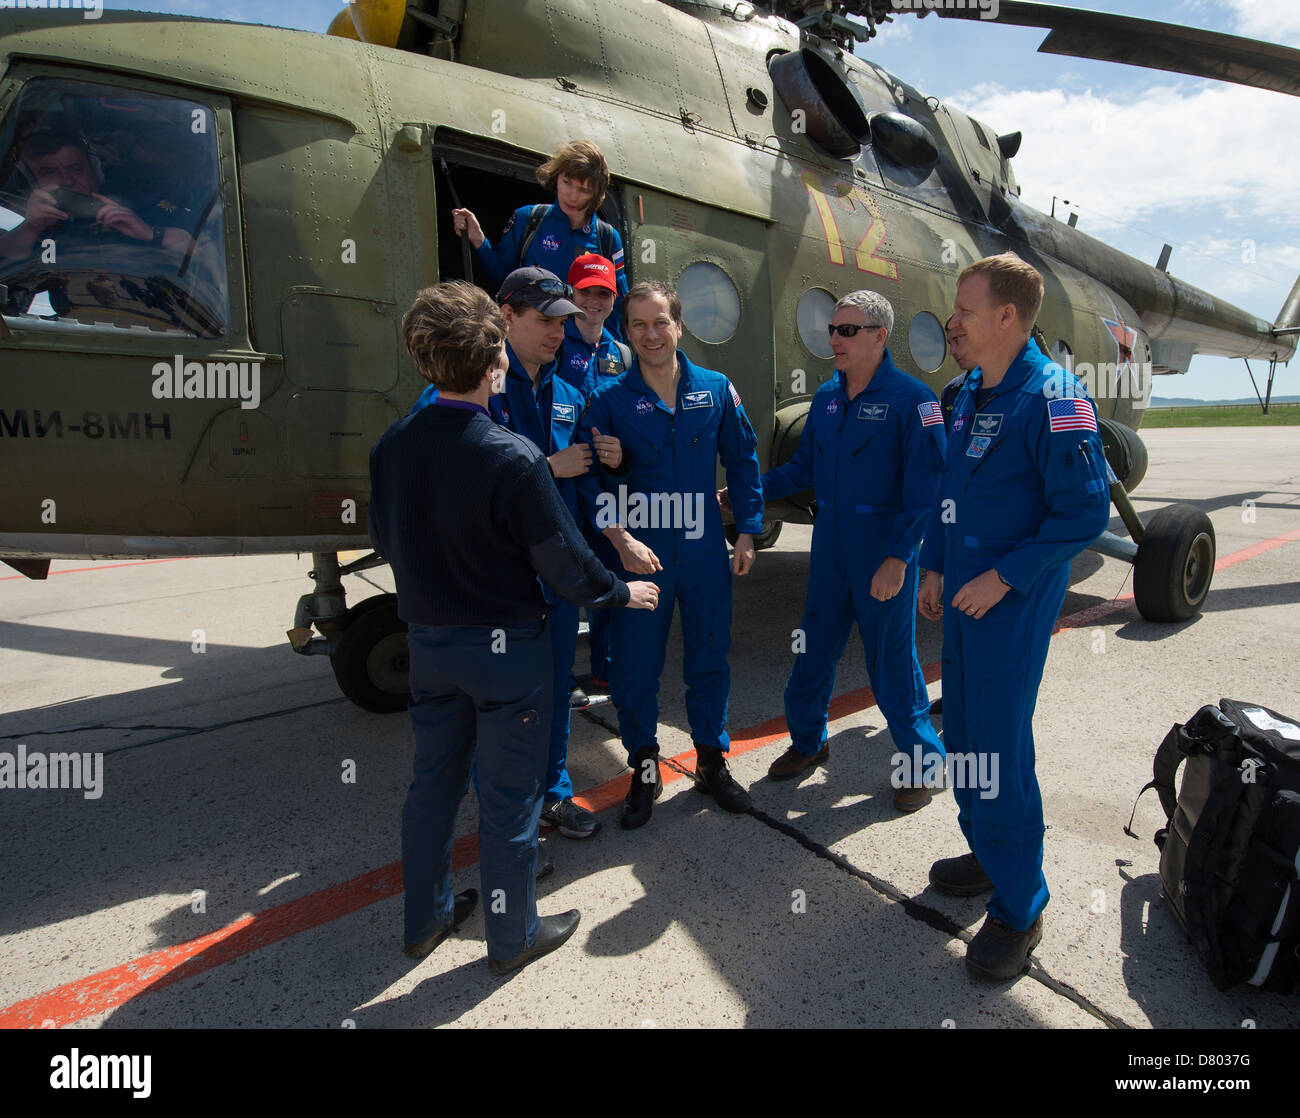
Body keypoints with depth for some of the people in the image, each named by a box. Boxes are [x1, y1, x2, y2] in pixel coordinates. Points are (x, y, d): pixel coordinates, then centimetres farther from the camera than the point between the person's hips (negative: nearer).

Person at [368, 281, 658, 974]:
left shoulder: (391, 446, -5)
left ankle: (426, 919, 39)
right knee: (508, 794, 11)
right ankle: (512, 936, 29)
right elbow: (563, 564, -18)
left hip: (428, 642, 6)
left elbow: (384, 541, 8)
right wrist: (622, 592, 0)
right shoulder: (513, 458, -23)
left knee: (432, 781, 20)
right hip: (504, 645, -5)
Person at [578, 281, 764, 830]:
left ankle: (711, 759, 33)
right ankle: (644, 768, 27)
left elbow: (743, 461, 8)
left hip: (705, 553, 2)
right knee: (635, 667, 7)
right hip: (639, 556, -1)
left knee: (709, 661, 13)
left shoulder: (716, 389, 3)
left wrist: (747, 533, 4)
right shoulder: (608, 399, -4)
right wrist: (621, 539, -19)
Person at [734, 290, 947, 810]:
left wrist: (899, 557, -19)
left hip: (886, 556, -6)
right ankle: (808, 742, 35)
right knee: (814, 648, 14)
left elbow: (926, 490, -14)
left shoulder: (911, 398, -11)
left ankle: (922, 760, 24)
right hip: (830, 550, 6)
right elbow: (803, 468, 16)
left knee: (891, 658, 4)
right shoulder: (826, 397, 8)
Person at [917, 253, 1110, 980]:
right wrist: (935, 568, 15)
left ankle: (1020, 907, 15)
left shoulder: (1052, 396, -17)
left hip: (1013, 600, -8)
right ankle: (988, 856, 37)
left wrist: (1003, 578, -18)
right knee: (963, 730, 16)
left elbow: (1085, 511, -19)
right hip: (964, 592, 9)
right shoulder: (971, 395, 10)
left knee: (1000, 747, -3)